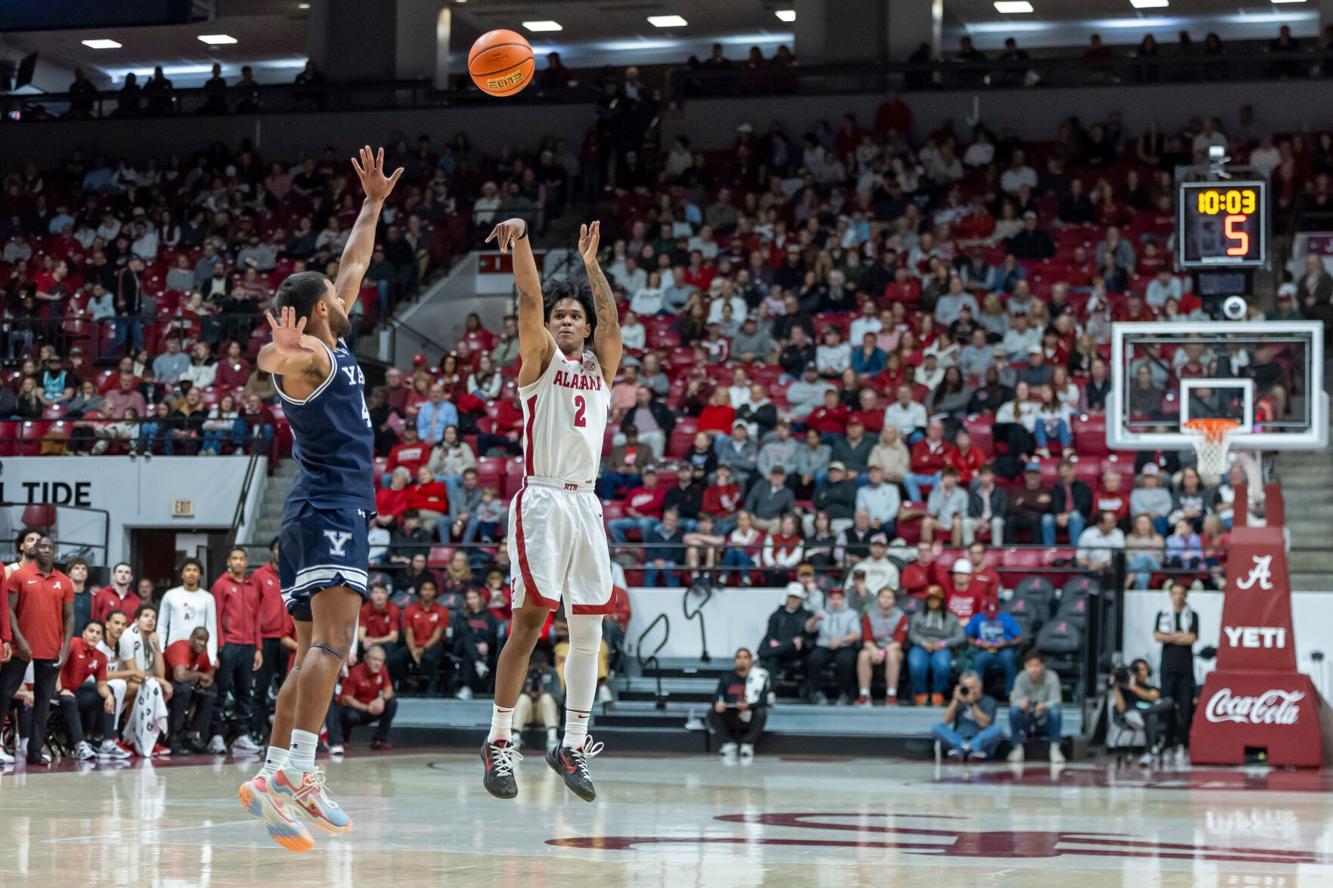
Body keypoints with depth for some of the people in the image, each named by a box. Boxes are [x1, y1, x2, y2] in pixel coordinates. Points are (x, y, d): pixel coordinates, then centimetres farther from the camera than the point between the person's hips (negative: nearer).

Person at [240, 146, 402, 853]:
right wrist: (282, 348, -55)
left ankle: (272, 779, 4)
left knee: (313, 651, 9)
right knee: (333, 638, -23)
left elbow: (353, 266, 33)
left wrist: (374, 203, 36)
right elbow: (270, 360, -33)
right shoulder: (310, 352, -6)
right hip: (331, 505, -10)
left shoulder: (329, 347, 20)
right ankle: (297, 774, -37)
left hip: (321, 509, 10)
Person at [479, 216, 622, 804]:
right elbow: (529, 301, -10)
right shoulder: (541, 360, 4)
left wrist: (591, 264, -2)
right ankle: (498, 742, -6)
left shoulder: (600, 366, 17)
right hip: (542, 500, -6)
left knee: (588, 628, 5)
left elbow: (611, 317, 1)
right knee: (530, 618, -12)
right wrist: (520, 243, -23)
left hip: (586, 502, 6)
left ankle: (573, 745, 12)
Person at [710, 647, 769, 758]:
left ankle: (747, 745, -27)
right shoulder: (727, 678, 9)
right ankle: (729, 744, -22)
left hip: (749, 720, -3)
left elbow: (763, 701, -12)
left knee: (761, 713, -31)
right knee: (712, 713, -21)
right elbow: (717, 696, 0)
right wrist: (718, 704, -26)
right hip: (730, 720, 3)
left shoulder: (759, 676, -2)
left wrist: (748, 706, -32)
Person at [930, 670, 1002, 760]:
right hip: (958, 741, 2)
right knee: (936, 728, -21)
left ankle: (961, 749, -46)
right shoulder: (960, 701, 19)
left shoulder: (988, 701, 10)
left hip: (981, 741, -2)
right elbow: (946, 721, 4)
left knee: (997, 729, -31)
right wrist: (955, 700, -2)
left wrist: (972, 704, -13)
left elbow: (984, 723, -7)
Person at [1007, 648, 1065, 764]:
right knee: (1014, 710, -29)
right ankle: (1018, 749, -12)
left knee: (1055, 711, -33)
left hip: (1045, 722, -1)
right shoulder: (1021, 678, -13)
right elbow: (1015, 700, -20)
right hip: (1027, 723, 1)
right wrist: (1021, 703, -46)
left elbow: (1055, 701, -22)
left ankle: (1055, 749, -16)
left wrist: (1044, 706, -46)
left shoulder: (1052, 677, -15)